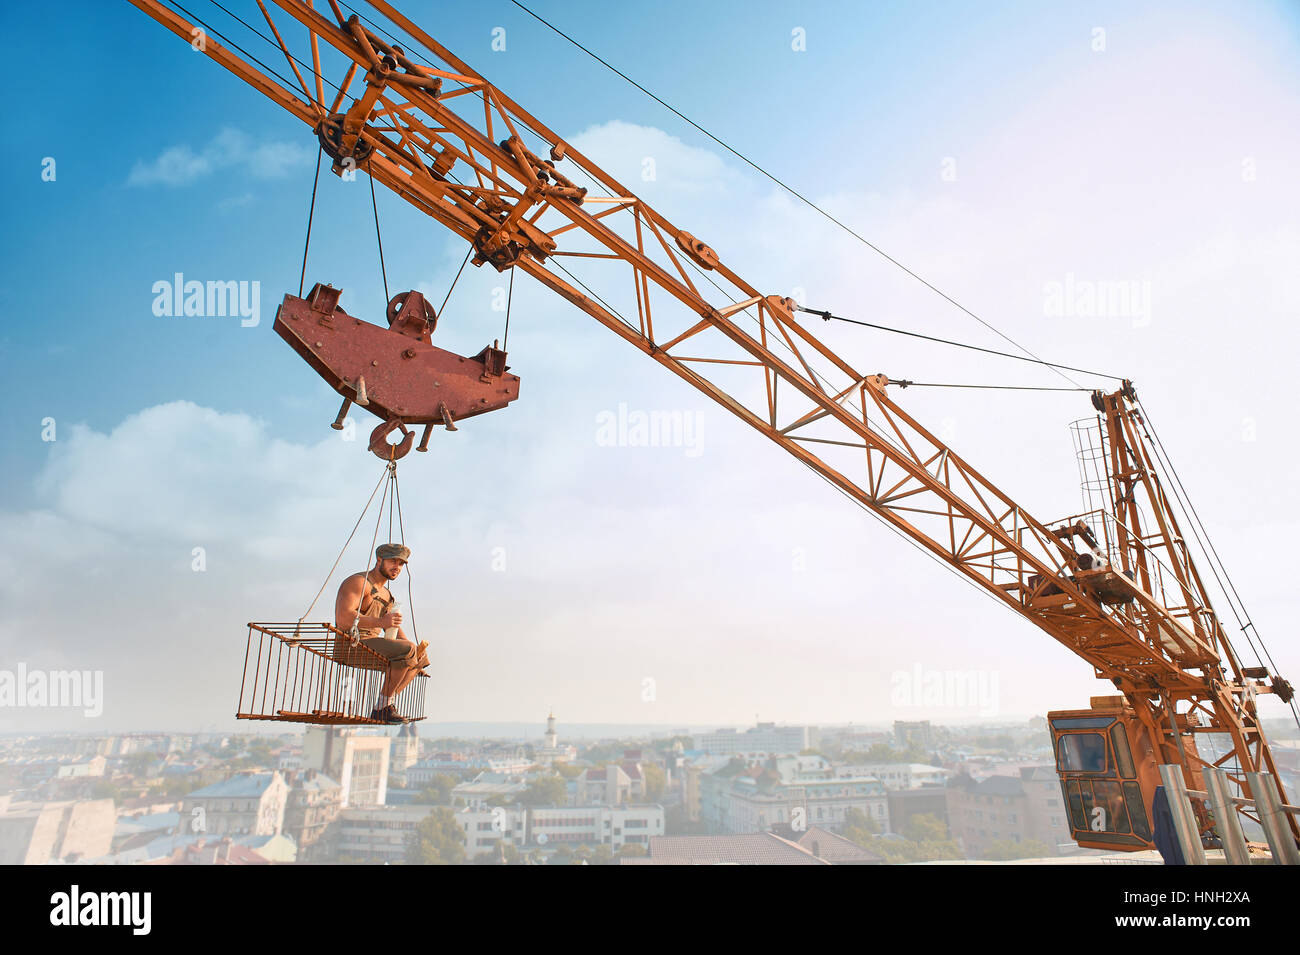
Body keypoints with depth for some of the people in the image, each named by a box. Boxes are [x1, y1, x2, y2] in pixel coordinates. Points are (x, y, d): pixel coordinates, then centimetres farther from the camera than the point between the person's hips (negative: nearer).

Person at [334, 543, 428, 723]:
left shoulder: (385, 593, 21)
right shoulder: (358, 582, -9)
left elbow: (393, 626, 20)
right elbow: (343, 619, -24)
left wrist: (410, 644, 1)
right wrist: (380, 622, -32)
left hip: (371, 643, 10)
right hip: (351, 645, -10)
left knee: (421, 656, 9)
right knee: (407, 651, -26)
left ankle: (385, 705, 2)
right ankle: (382, 707, -17)